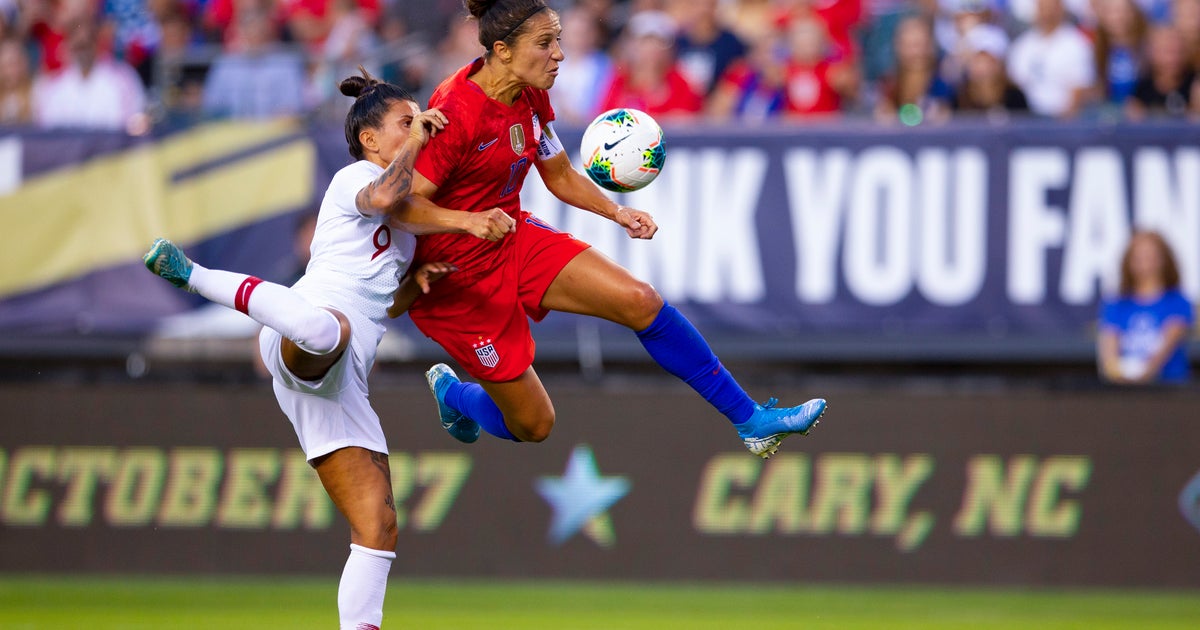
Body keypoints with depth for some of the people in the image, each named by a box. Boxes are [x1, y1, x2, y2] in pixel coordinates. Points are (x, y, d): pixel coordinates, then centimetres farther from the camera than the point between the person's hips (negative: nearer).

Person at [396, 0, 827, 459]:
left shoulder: (530, 96, -2)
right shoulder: (456, 113, -27)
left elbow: (560, 176, 12)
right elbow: (402, 202, -30)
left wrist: (616, 212, -4)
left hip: (515, 238, 7)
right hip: (458, 279, -7)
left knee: (641, 302, -7)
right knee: (532, 426, 1)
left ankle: (751, 420, 4)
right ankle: (452, 393, 36)